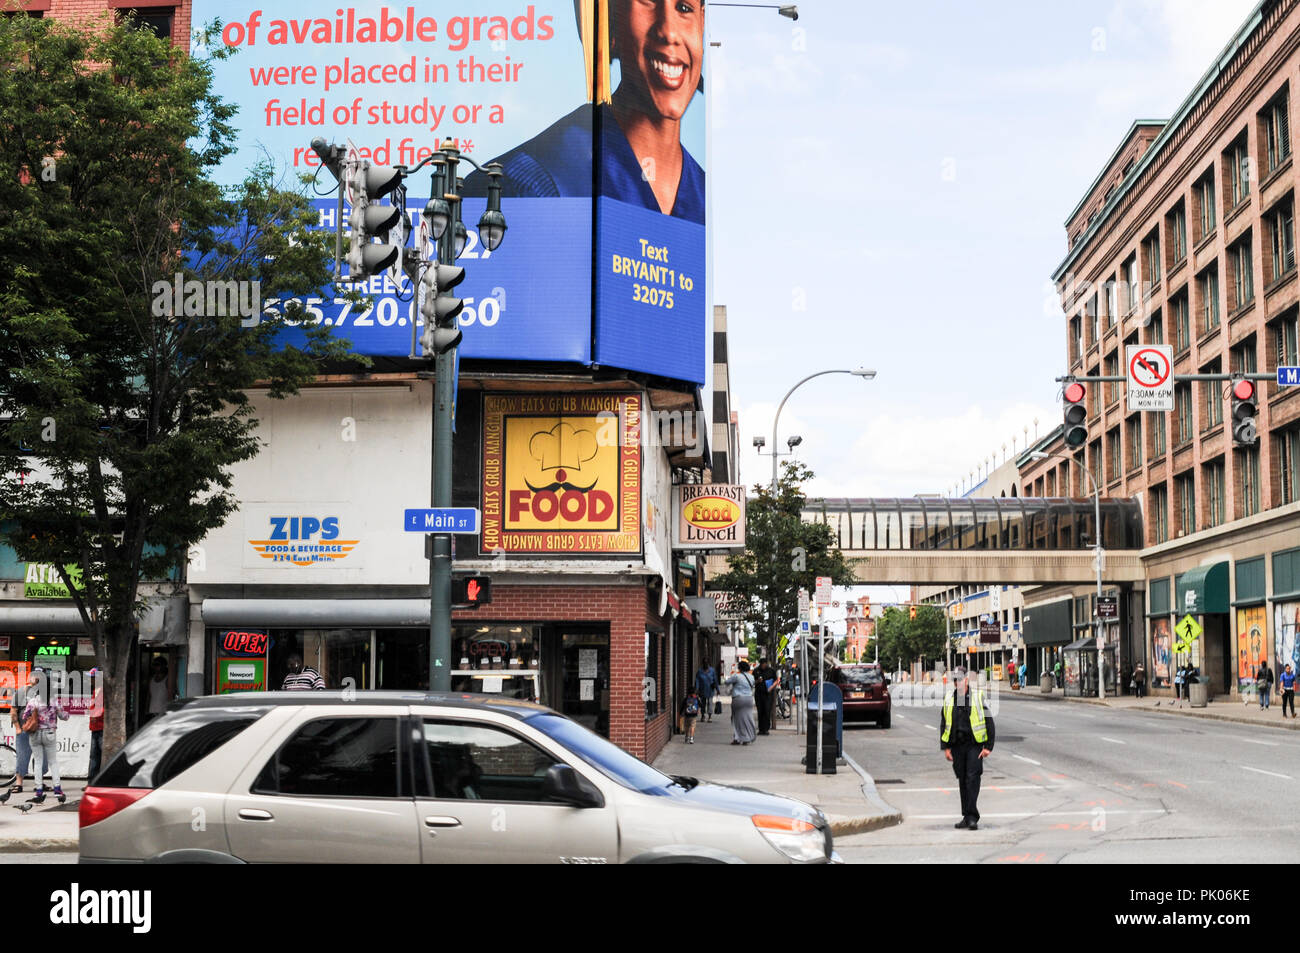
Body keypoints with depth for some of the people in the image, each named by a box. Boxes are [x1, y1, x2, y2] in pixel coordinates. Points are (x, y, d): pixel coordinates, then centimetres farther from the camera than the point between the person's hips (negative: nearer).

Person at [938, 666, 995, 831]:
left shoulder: (978, 696, -3)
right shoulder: (949, 698, 7)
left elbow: (989, 722, -2)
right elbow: (943, 723, 13)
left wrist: (988, 746, -6)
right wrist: (945, 747, 7)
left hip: (974, 744, -4)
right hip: (957, 746, 4)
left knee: (972, 778, -11)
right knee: (962, 780, 8)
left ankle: (972, 817, -11)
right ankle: (967, 817, 16)